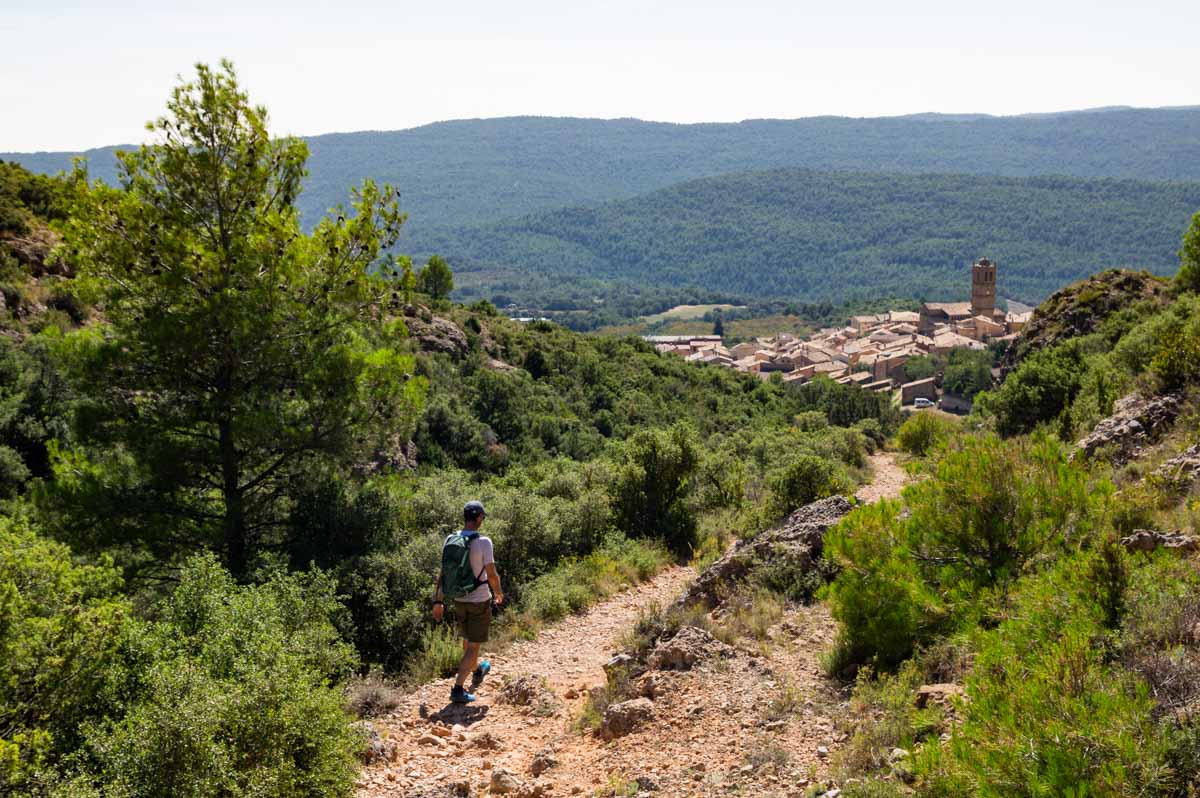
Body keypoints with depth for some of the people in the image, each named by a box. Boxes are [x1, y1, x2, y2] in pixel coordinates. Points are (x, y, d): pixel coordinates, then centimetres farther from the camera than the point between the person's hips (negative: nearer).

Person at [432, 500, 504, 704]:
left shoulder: (450, 540, -4)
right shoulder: (483, 542, -20)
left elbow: (443, 573, 1)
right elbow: (492, 575, -19)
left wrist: (438, 601, 8)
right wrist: (498, 593, 0)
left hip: (459, 600, 6)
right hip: (480, 601, -6)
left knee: (467, 640, 25)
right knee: (473, 646, 1)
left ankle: (477, 671, 49)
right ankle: (457, 689, -7)